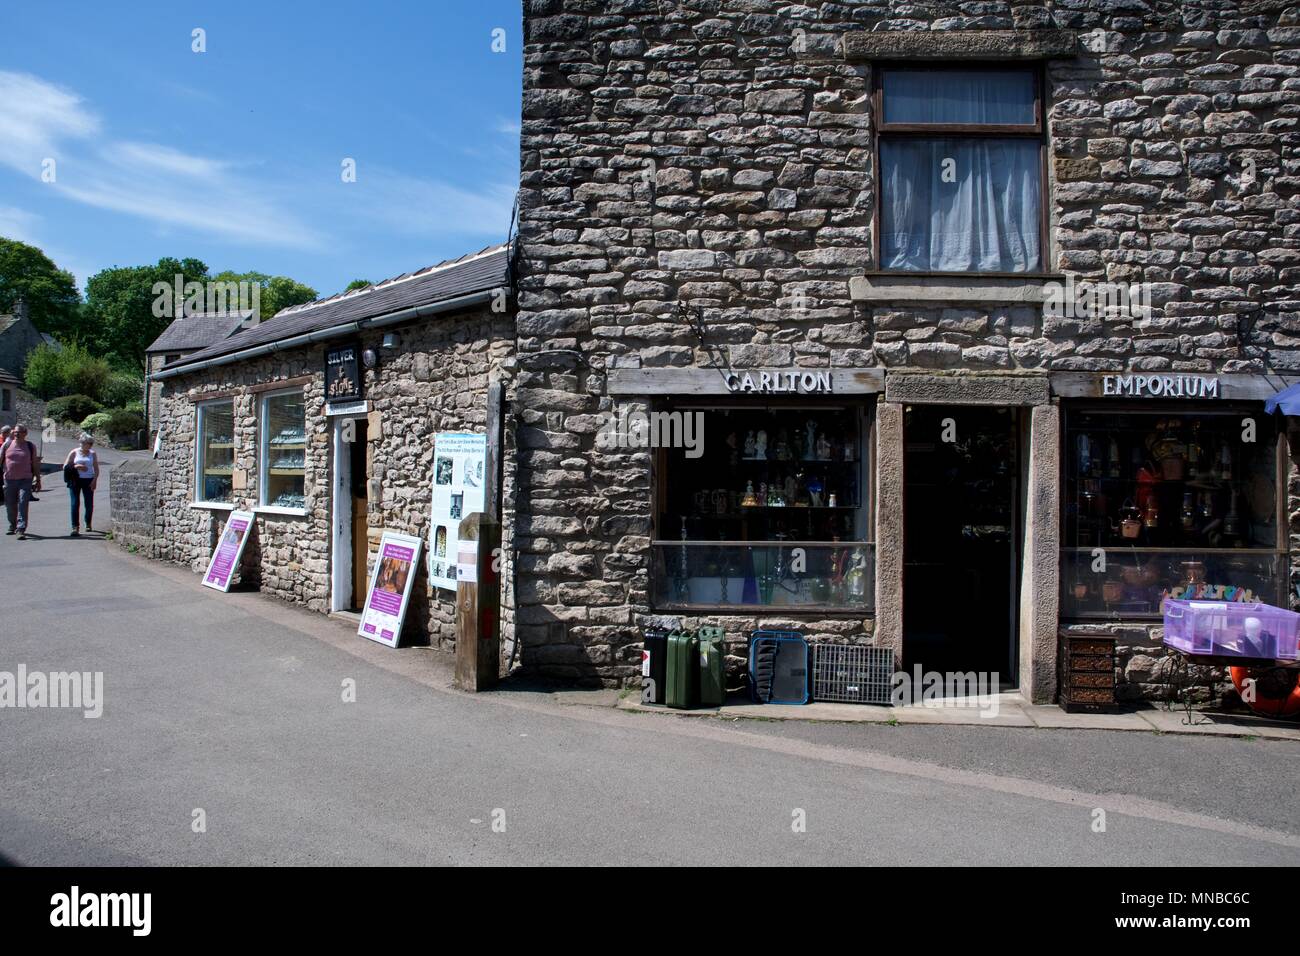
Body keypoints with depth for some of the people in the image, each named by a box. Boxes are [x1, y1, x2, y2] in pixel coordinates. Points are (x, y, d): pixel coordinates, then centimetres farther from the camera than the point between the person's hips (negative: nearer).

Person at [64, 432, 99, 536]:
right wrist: (76, 466, -13)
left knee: (89, 504, 1)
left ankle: (88, 525, 22)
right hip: (75, 481, -1)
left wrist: (95, 480, -7)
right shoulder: (74, 452, 5)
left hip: (88, 480, 1)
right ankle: (75, 527, -7)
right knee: (74, 504, -7)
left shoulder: (93, 454, 10)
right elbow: (65, 466, 4)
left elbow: (96, 469, 7)